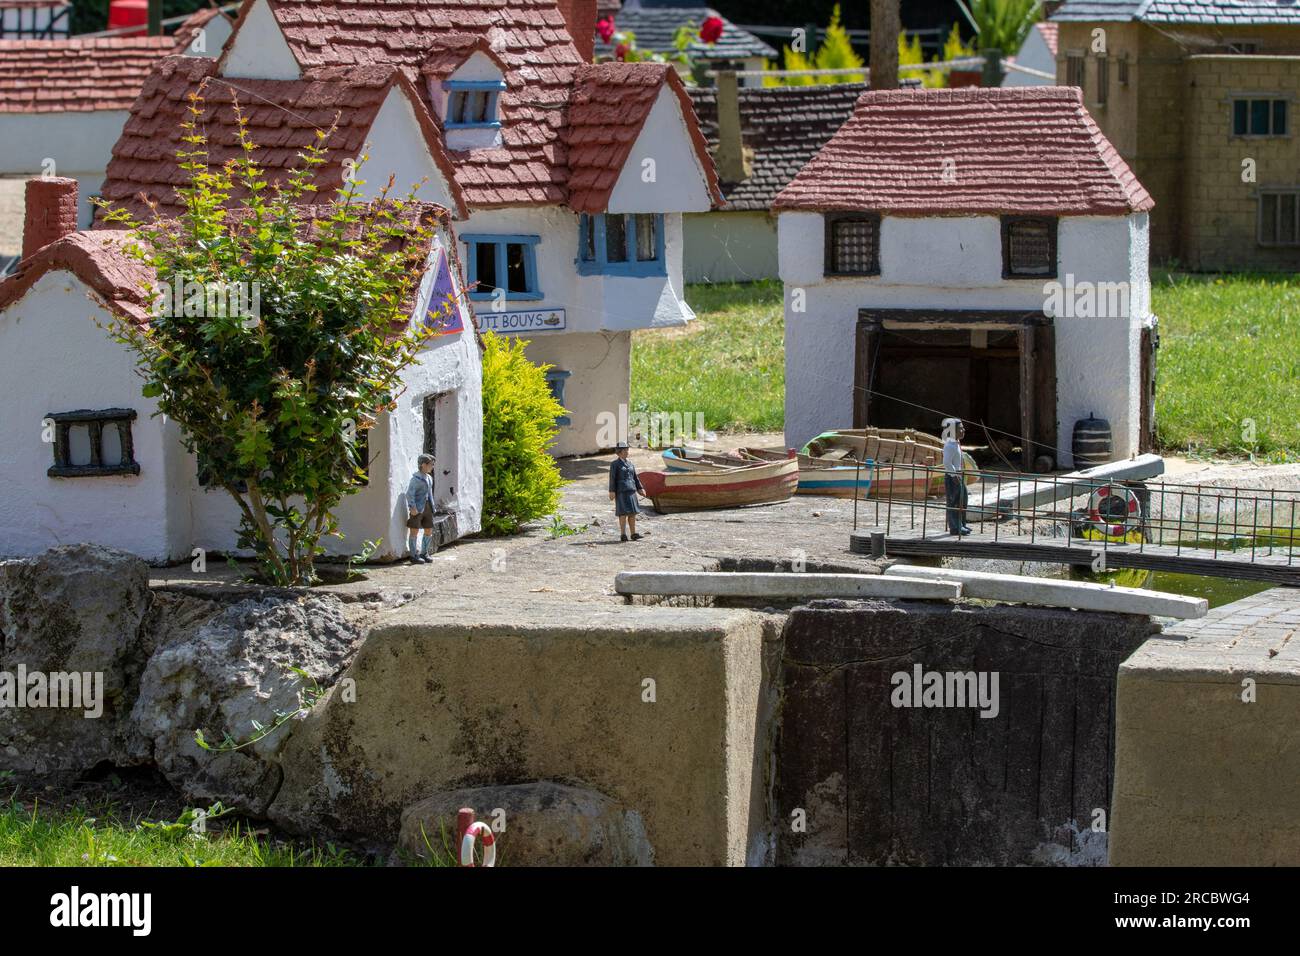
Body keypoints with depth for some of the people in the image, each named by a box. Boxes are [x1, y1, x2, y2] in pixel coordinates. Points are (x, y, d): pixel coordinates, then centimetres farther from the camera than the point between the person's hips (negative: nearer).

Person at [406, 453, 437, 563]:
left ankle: (424, 553, 21)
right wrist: (412, 507, -23)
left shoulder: (429, 478, 15)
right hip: (417, 508, -8)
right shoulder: (416, 478, -11)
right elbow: (410, 493, -16)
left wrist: (432, 507, 18)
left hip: (427, 508, 8)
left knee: (429, 531, 9)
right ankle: (413, 556, 0)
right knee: (415, 531, -4)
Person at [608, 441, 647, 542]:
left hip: (631, 491, 6)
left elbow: (635, 478, 17)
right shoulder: (615, 464, -2)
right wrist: (612, 492, -15)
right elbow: (612, 478, -8)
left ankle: (634, 534, 7)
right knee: (623, 512, -9)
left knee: (633, 512, 4)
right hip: (621, 491, -6)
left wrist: (640, 488, 7)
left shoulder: (630, 464, 16)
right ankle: (623, 535, -6)